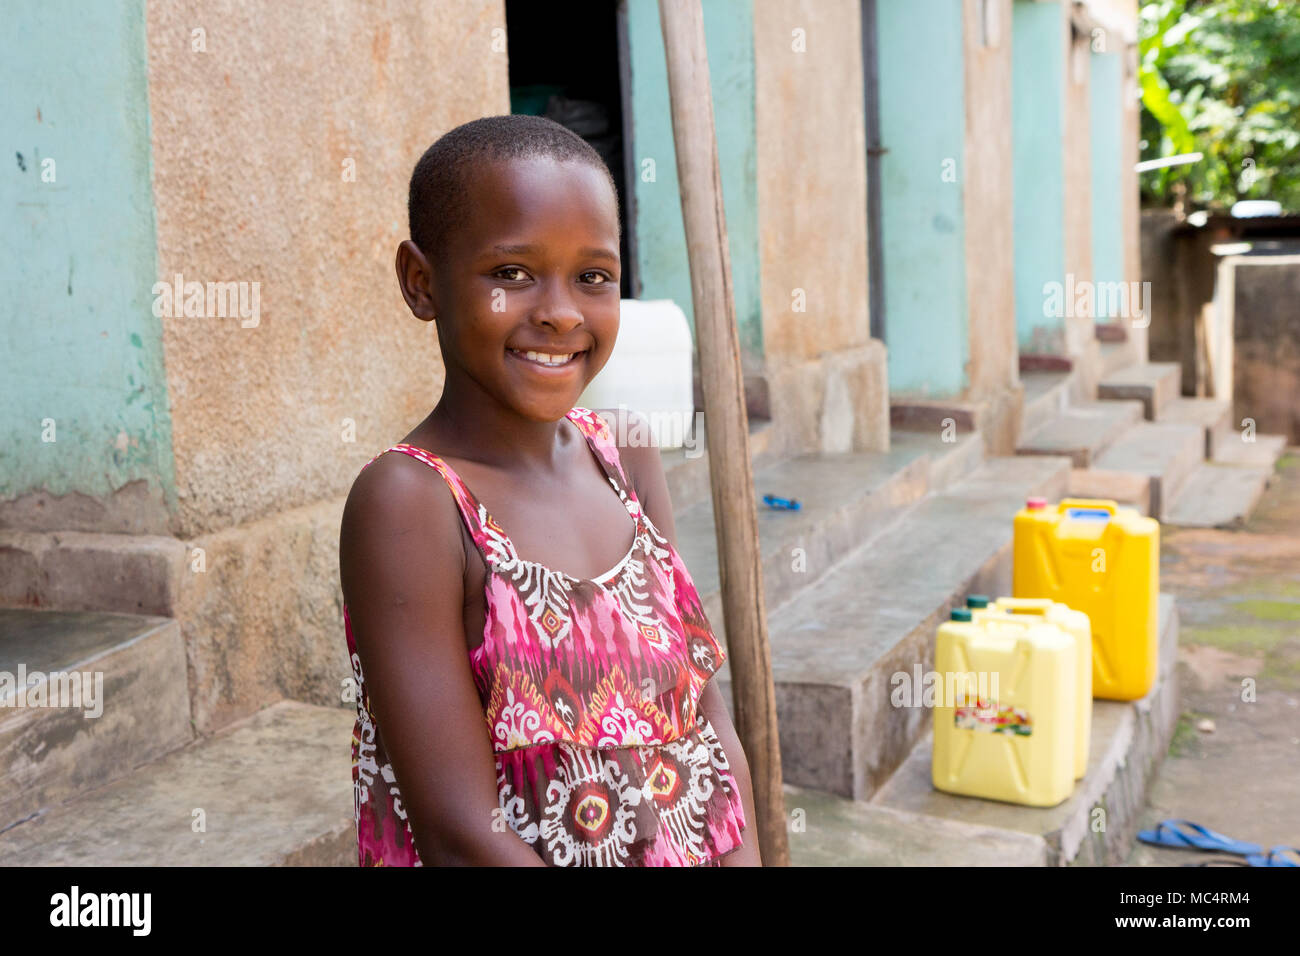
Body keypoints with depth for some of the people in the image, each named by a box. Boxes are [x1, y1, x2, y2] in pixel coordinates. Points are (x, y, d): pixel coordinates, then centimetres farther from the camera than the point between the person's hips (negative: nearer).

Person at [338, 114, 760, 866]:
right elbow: (460, 839, -24)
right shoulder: (407, 502, -21)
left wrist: (745, 855, -17)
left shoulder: (628, 460, -4)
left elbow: (710, 723, -4)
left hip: (699, 848, 6)